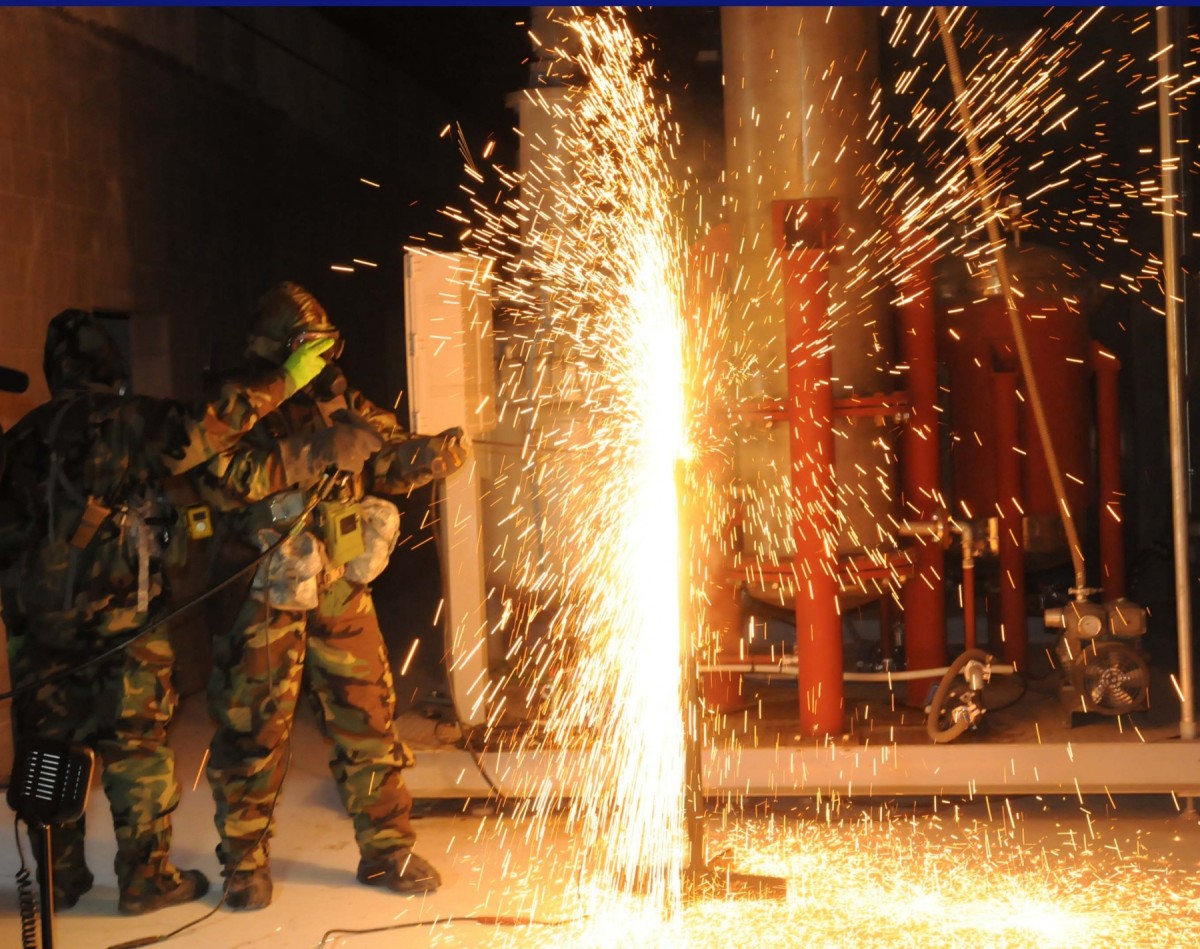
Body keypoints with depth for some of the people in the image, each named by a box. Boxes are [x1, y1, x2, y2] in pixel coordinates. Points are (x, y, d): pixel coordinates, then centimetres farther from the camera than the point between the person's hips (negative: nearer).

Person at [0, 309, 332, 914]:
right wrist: (286, 380, -10)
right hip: (119, 616, -5)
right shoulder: (127, 421, -7)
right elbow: (206, 430, -16)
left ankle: (60, 879, 20)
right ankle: (146, 878, 9)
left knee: (50, 745, 12)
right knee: (135, 744, 4)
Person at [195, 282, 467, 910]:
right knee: (254, 731, 6)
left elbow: (390, 460, 1)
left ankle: (386, 850, 19)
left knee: (367, 717, 7)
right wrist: (316, 452, -29)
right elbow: (222, 479, -23)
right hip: (265, 602, -4)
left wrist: (434, 452, -21)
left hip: (340, 597, 4)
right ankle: (244, 862, 21)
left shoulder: (343, 405, 6)